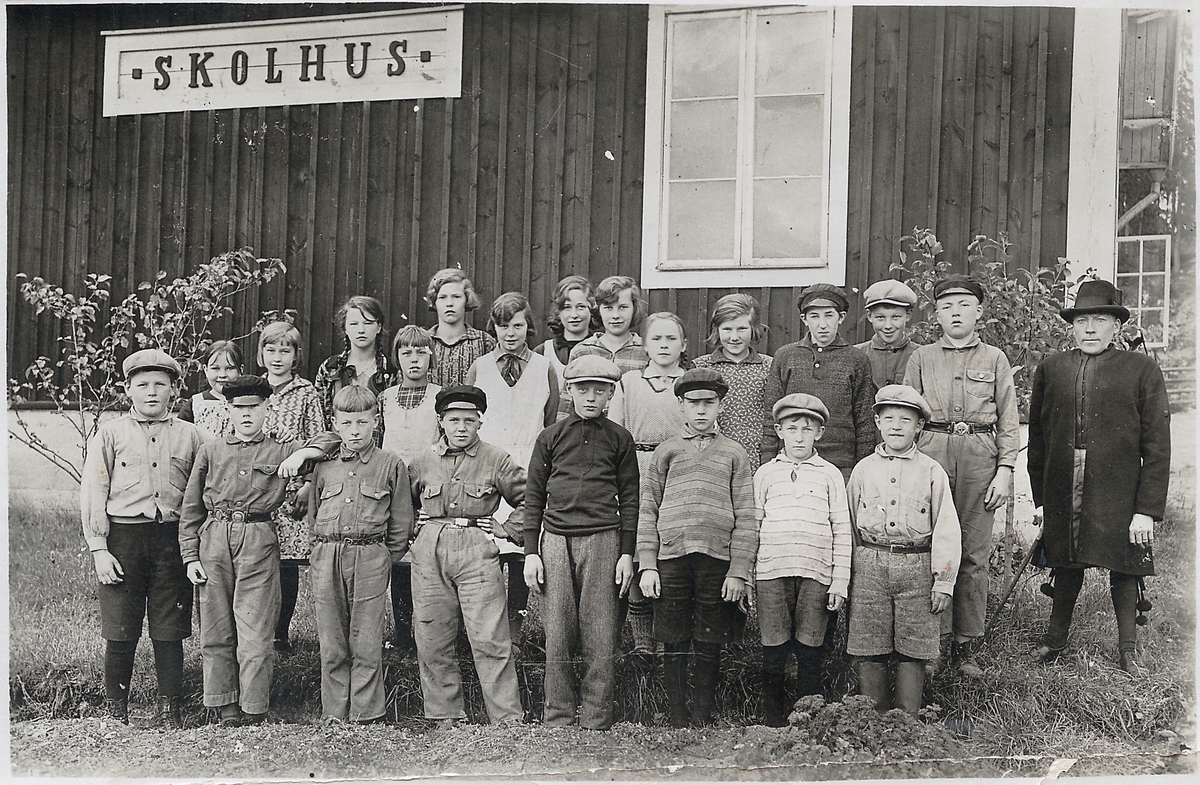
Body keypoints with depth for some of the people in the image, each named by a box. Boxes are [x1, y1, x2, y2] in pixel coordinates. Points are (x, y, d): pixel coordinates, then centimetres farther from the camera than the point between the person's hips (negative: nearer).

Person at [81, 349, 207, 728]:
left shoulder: (189, 436, 10)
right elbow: (92, 493, 2)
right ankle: (116, 713, 13)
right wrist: (99, 549, -6)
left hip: (173, 539, 1)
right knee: (120, 632, 1)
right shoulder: (110, 433, 6)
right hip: (122, 538, -1)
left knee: (169, 632, 3)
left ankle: (169, 710, 12)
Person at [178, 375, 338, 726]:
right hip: (214, 539, 2)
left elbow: (332, 439, 10)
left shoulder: (280, 452, 12)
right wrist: (190, 556, 6)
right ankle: (227, 710, 12)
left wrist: (301, 454, -6)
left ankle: (254, 713, 1)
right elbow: (191, 509, 14)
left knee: (254, 632, -6)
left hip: (259, 541, -2)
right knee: (216, 631, 4)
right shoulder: (210, 452, 14)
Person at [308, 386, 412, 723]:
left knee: (366, 645, -1)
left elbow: (401, 521, 6)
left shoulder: (391, 464, 3)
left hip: (371, 558, -3)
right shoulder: (324, 466, 11)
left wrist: (382, 556, 3)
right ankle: (334, 714, 15)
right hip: (327, 559, 3)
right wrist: (328, 548, 12)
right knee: (331, 645, 7)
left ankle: (366, 715, 8)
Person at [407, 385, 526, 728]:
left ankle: (507, 718, -3)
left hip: (478, 550, -3)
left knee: (490, 640, -8)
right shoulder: (423, 461, 11)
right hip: (429, 553, 3)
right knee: (432, 641, 3)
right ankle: (445, 716, 14)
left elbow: (527, 499, 12)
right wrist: (418, 531, 14)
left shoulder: (497, 460, 4)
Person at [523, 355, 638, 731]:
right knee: (557, 636, 0)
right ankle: (558, 719, 8)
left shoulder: (619, 439, 10)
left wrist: (627, 553, 2)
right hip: (555, 539, 1)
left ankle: (597, 721, 3)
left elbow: (629, 499, 9)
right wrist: (531, 552, 4)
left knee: (600, 636, -3)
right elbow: (533, 497, 11)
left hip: (602, 540, -1)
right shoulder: (551, 437, 11)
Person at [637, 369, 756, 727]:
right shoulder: (666, 450, 13)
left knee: (709, 646, 4)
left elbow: (745, 519, 7)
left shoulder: (734, 453, 11)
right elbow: (647, 510, 9)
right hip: (670, 557, 0)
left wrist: (738, 573, -2)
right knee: (674, 644, 3)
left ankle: (703, 721, 14)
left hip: (717, 559, 0)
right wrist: (647, 566, 0)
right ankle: (677, 721, 12)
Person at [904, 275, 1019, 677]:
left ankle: (967, 647, 9)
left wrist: (1004, 471, -1)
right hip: (931, 453, 0)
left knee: (975, 554, 2)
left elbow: (1008, 422, 9)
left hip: (980, 457, 0)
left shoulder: (995, 360, 11)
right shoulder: (921, 358, 11)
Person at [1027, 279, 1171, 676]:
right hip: (1062, 493, 2)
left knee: (1123, 570, 6)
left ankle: (1127, 649, 23)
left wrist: (1148, 509, -9)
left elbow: (1157, 446, -3)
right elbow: (1037, 438, 11)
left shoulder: (1142, 370, -1)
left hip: (1119, 497, -2)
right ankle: (1056, 637, 32)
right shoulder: (1050, 369, 7)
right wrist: (1040, 498, 8)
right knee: (1065, 566, 14)